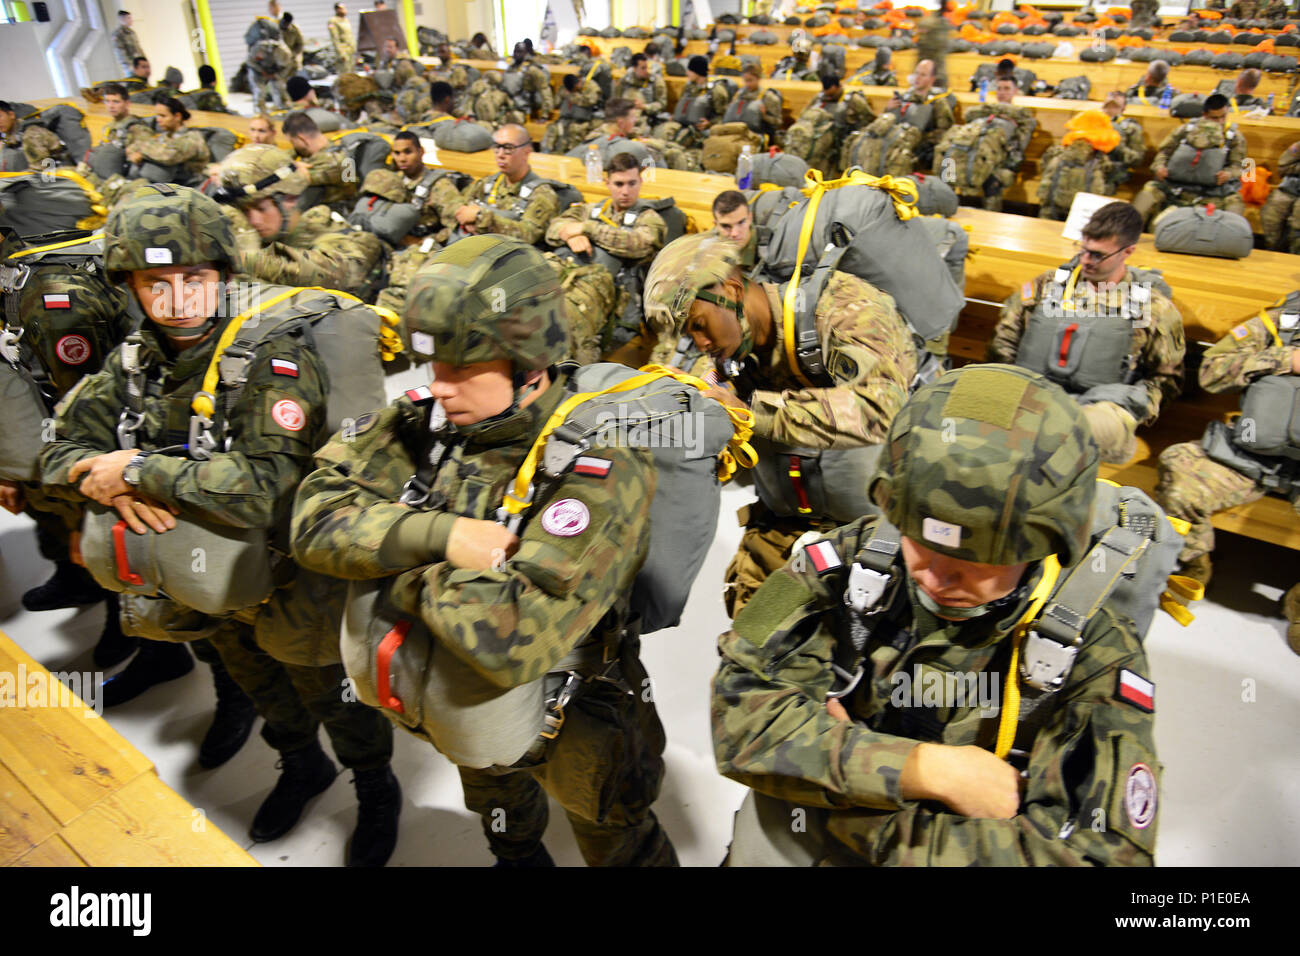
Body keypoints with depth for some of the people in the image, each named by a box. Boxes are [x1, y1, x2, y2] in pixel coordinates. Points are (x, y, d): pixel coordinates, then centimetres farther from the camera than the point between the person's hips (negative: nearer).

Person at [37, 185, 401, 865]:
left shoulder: (273, 359, -29)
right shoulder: (134, 364, -8)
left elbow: (269, 487, -39)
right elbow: (62, 450, -3)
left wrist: (137, 467, -33)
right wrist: (107, 485, -26)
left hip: (289, 582, -6)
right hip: (206, 580, 6)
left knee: (330, 694, 15)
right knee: (258, 684, 28)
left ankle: (377, 790, 43)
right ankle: (303, 765, 57)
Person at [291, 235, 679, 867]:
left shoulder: (599, 466, -35)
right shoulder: (428, 418, -16)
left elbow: (505, 639, -44)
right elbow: (317, 513, -22)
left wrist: (412, 569, -28)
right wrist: (442, 535, -35)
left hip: (571, 716, -5)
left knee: (618, 846, 23)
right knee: (500, 813, 36)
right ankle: (519, 857, 68)